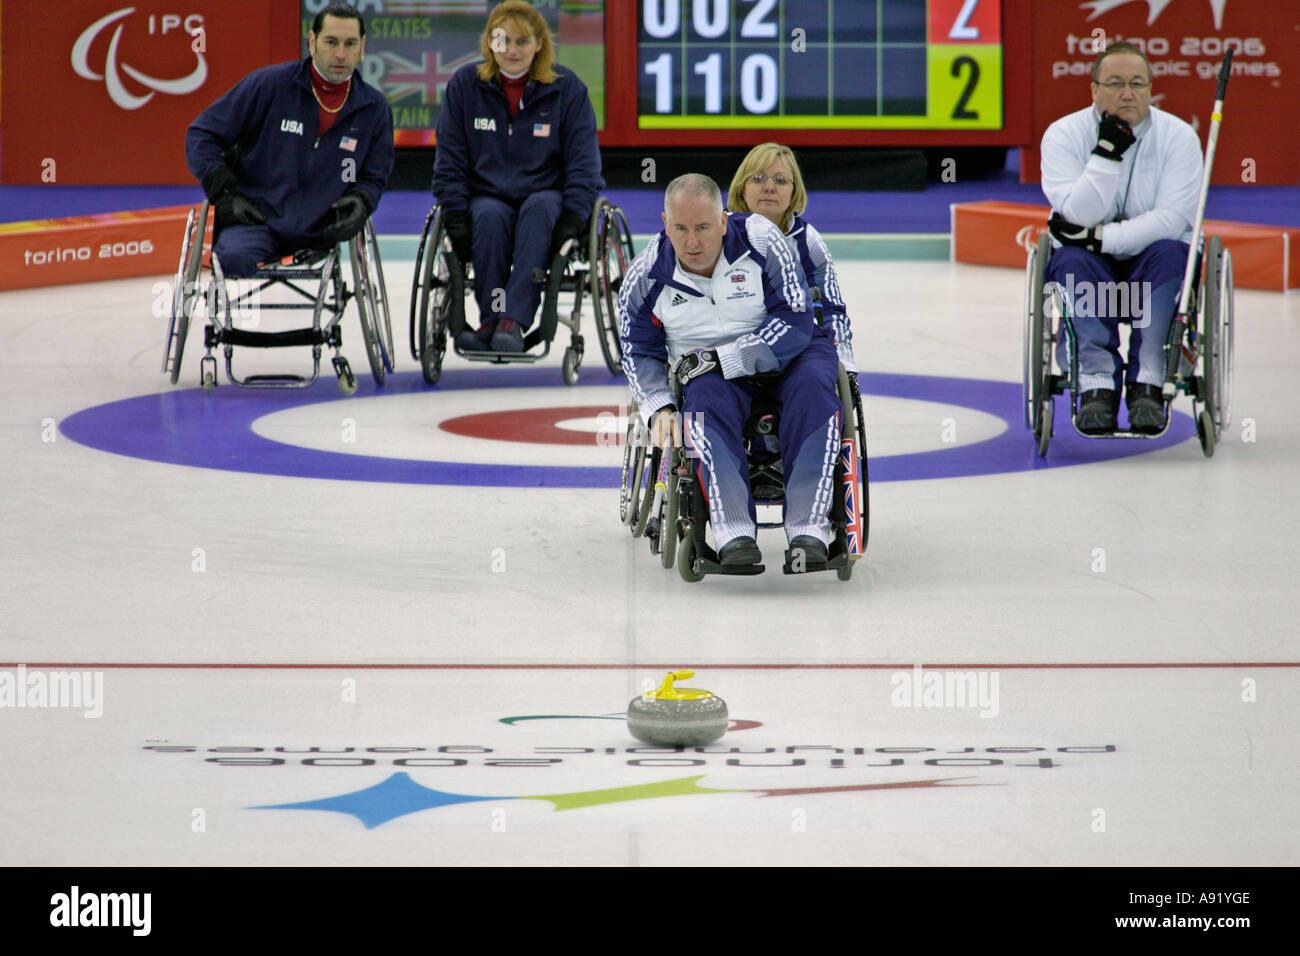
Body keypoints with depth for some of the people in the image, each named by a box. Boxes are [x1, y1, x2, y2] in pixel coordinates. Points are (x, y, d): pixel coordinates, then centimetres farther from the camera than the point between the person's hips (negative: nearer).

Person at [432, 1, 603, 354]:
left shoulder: (567, 88, 0)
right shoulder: (464, 85, 2)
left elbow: (583, 163, -2)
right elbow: (450, 161, 4)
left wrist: (572, 219, -15)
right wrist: (456, 216, -9)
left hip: (547, 197, -1)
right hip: (487, 197, 1)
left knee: (538, 208, -36)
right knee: (490, 217, -34)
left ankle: (514, 322, -44)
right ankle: (490, 322, -30)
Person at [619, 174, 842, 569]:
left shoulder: (761, 239, -17)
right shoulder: (647, 274, -5)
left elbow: (793, 324, -18)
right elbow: (639, 352, 8)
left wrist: (721, 358, -24)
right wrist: (659, 407, -11)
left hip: (787, 356, -1)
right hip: (708, 369, 1)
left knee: (812, 385, -33)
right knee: (706, 400, -33)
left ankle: (808, 529, -39)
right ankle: (734, 534, -43)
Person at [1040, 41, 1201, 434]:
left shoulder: (1178, 136, -8)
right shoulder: (1063, 135, -7)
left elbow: (1173, 220, -18)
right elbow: (1078, 214, -19)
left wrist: (1098, 236, -23)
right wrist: (1108, 152, -27)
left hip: (1150, 267, 0)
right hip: (1090, 268, 0)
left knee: (1169, 253, -32)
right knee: (1072, 262, -31)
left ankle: (1147, 383, -34)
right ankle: (1097, 383, -35)